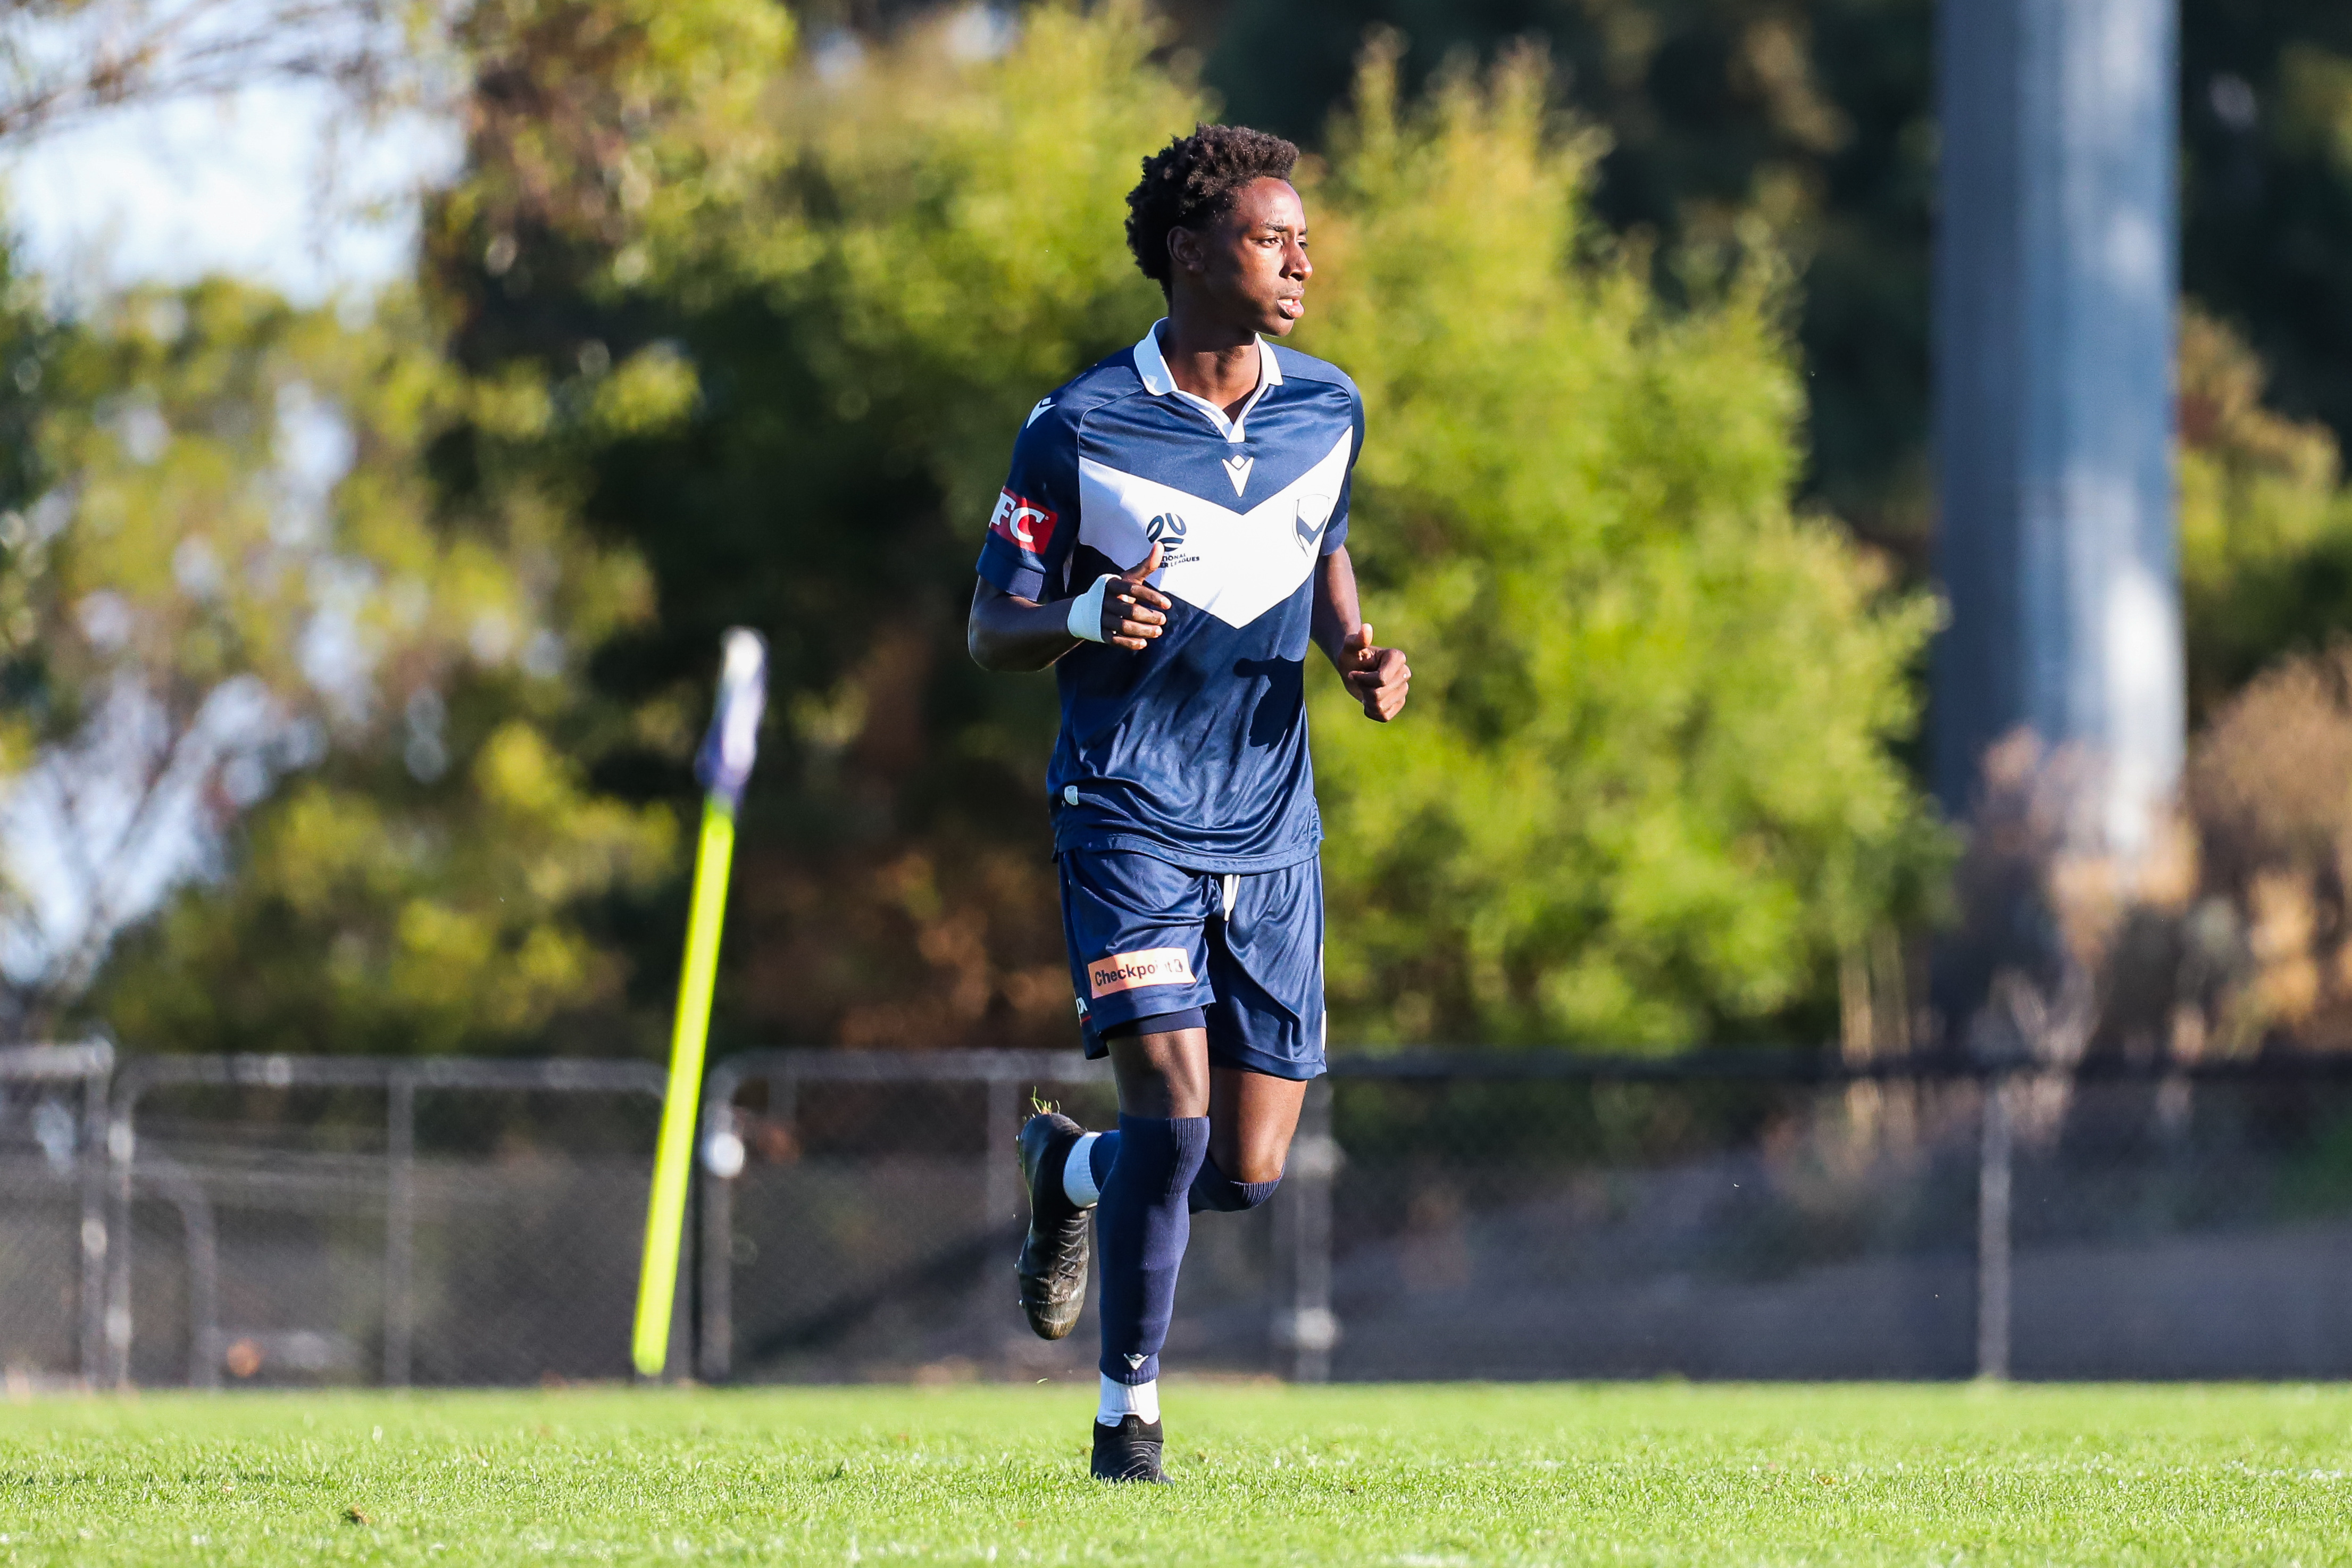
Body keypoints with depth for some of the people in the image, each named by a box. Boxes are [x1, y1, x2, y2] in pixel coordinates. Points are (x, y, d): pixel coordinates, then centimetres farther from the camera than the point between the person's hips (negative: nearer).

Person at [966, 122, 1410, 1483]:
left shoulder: (1328, 411, 4)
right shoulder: (1079, 430, -9)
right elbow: (993, 632, -2)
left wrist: (1358, 651, 2)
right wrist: (1089, 621, -24)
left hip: (1271, 829, 4)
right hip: (1129, 818, -4)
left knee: (1249, 1170, 1)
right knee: (1175, 1109, -19)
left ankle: (1071, 1169, 35)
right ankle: (1130, 1408, 0)